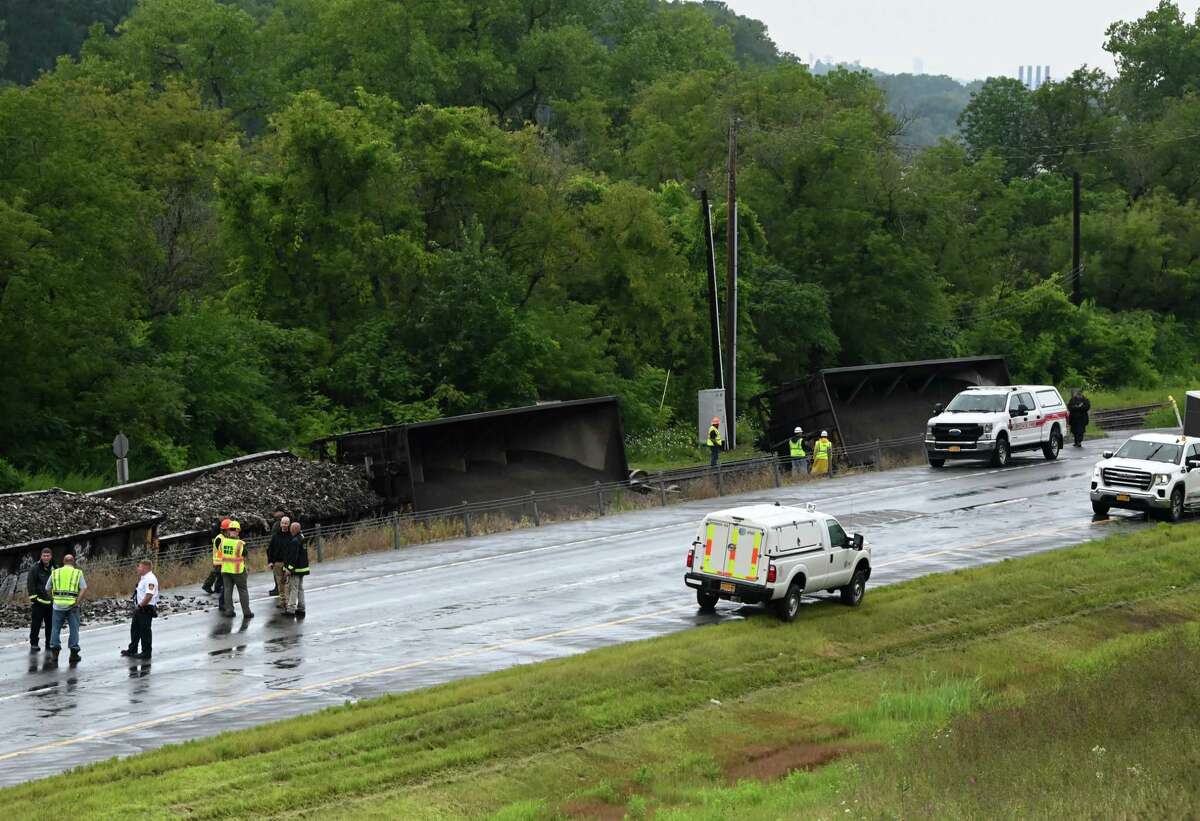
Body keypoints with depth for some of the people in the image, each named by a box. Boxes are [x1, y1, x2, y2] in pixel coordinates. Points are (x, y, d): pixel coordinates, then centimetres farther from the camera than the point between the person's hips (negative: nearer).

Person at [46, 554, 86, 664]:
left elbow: (48, 589, 9)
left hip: (58, 605, 1)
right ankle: (74, 653, 5)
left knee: (55, 628, 9)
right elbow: (84, 588, -8)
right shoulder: (78, 573, 4)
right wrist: (77, 603, -11)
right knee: (74, 629, 7)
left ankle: (55, 651, 1)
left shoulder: (55, 572, 9)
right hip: (72, 604, -1)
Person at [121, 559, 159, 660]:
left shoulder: (150, 579, -20)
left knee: (145, 631, 0)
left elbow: (149, 595, -27)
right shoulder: (143, 578, 13)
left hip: (146, 609, -10)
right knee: (135, 629, 18)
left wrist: (140, 605, -22)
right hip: (139, 608, 10)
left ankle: (146, 653, 10)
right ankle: (132, 650, 30)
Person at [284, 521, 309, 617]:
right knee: (300, 588, 15)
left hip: (296, 569, -9)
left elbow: (293, 557, -24)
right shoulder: (302, 538, 10)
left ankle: (291, 609, -5)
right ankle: (301, 608, 20)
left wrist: (290, 569, -22)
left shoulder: (294, 541, -20)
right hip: (302, 567, 9)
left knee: (292, 589, -5)